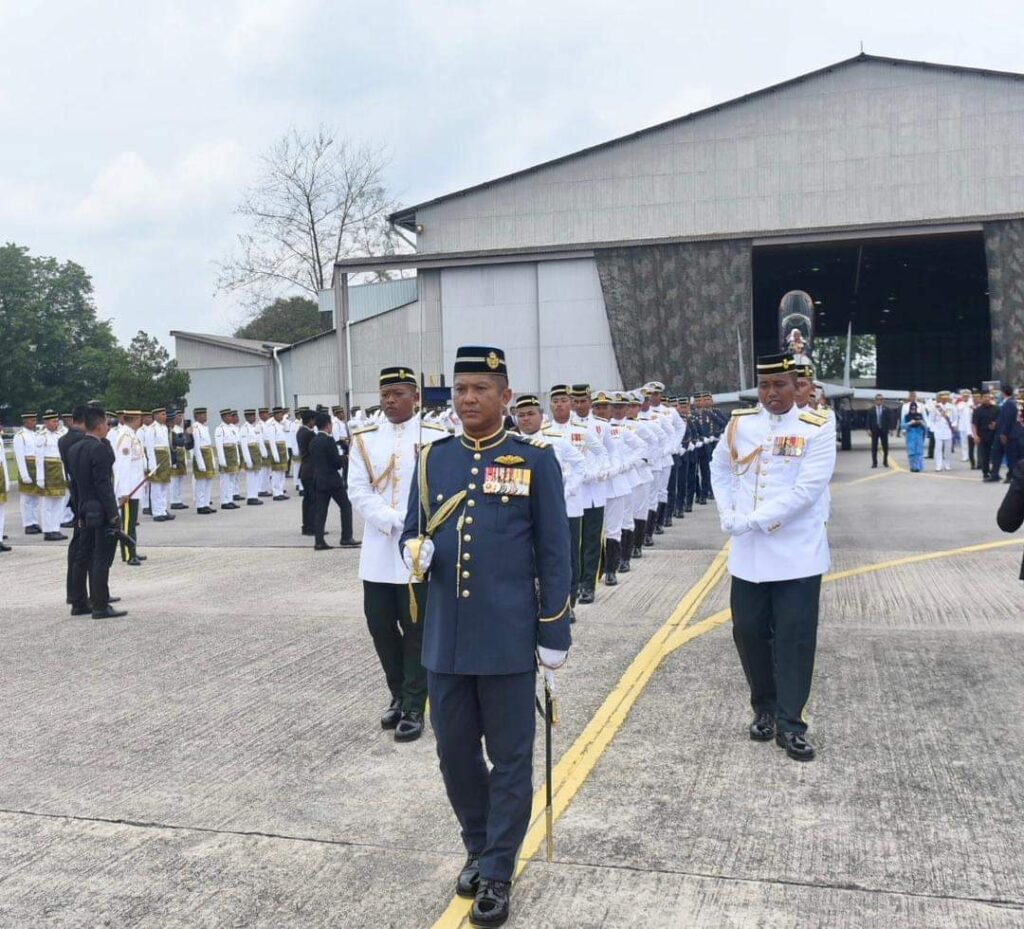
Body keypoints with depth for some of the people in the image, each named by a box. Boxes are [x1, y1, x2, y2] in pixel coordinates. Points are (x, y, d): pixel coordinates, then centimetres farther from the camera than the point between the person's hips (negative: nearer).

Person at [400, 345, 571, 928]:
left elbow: (554, 553, -3)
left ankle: (498, 874, 22)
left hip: (509, 639, -3)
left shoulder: (536, 459, -3)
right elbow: (412, 532, 14)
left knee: (510, 760, 7)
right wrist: (415, 551, -11)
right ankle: (478, 850, 36)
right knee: (456, 753, 14)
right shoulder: (433, 459, 7)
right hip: (445, 639, 4)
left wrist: (555, 634, -5)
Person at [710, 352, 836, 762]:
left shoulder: (818, 429, -7)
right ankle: (764, 709, 29)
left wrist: (753, 519, -18)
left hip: (797, 554, -4)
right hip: (748, 553, 4)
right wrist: (727, 515, 1)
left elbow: (808, 489, -16)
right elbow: (719, 469, 17)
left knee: (795, 638, -1)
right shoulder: (739, 423, 5)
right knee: (749, 632, 10)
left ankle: (790, 724, 9)